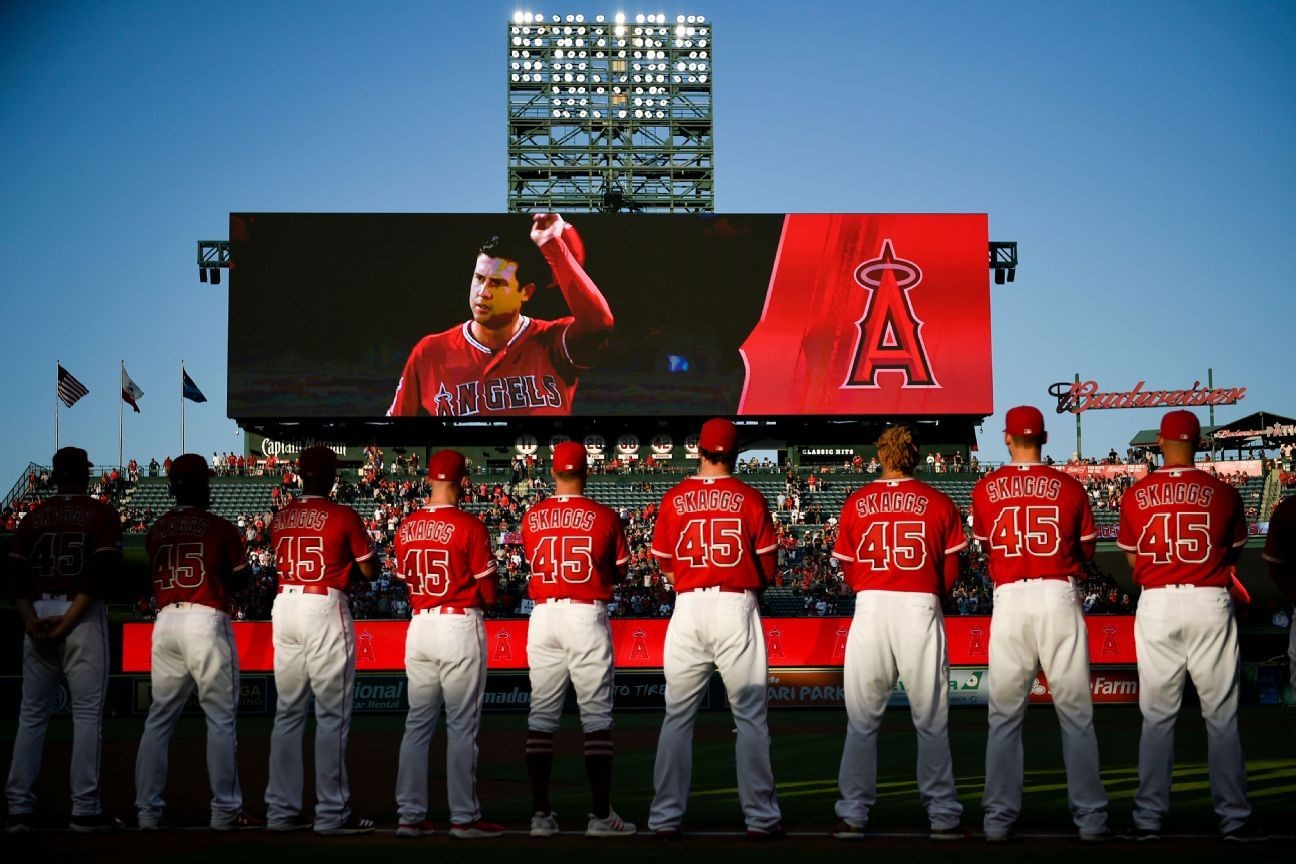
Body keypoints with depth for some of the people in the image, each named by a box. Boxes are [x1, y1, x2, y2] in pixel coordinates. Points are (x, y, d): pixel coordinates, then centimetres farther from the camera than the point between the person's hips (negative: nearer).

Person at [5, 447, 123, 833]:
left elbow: (15, 573, 3)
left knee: (31, 715, 9)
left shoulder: (34, 516, 12)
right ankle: (85, 811, -5)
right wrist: (68, 620, -15)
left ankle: (19, 809, 9)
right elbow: (99, 573, -13)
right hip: (85, 615, -4)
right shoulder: (102, 514, 1)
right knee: (87, 713, -2)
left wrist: (31, 621, -6)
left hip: (38, 615, 4)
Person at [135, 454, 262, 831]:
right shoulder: (219, 528, -2)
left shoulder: (156, 531, 10)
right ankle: (225, 811, -1)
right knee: (220, 718, 0)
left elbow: (154, 580, 11)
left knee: (159, 717, 9)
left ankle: (147, 811, 9)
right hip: (207, 620, -5)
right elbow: (239, 581, 2)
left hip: (165, 622, 5)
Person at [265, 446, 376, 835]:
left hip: (285, 607, 6)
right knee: (331, 714, -2)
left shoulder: (280, 519, 10)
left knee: (288, 712, 11)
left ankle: (281, 811, 13)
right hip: (325, 609, -6)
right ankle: (332, 814, -1)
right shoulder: (343, 516, -6)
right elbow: (368, 571, -2)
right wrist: (354, 551, 18)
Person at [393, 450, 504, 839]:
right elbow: (489, 590, -8)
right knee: (462, 726, 1)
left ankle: (410, 815, 14)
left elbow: (406, 581, 11)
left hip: (419, 627, 5)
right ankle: (464, 818, 5)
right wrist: (478, 593, 12)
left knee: (417, 724, 11)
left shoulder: (407, 527, 5)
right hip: (460, 626, -5)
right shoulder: (468, 526, -11)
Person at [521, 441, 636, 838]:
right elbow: (619, 572, 5)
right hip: (587, 616, -3)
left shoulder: (532, 517, 4)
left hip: (543, 616, 3)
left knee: (541, 715, 7)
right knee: (596, 716, 1)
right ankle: (601, 815, -1)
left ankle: (541, 814, 8)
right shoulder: (604, 516, -4)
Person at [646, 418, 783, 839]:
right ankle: (760, 818, 5)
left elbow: (666, 567, 7)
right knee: (750, 716, 4)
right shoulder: (750, 499, 0)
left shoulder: (674, 500, 3)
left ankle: (665, 818, 9)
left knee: (678, 716, 8)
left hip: (688, 609, 2)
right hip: (737, 608, -1)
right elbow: (767, 572, 2)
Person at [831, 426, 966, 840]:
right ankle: (943, 817, 9)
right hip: (921, 610, -1)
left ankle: (853, 816, 8)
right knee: (931, 721, 6)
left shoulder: (856, 502, 4)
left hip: (869, 607, 1)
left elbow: (849, 570, 6)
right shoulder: (938, 502, 2)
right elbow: (950, 572, 4)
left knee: (862, 721, 7)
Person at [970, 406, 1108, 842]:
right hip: (1059, 597, 0)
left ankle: (999, 818, 7)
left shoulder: (985, 489, 3)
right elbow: (1087, 550, 11)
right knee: (1075, 711, 5)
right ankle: (1090, 817, 8)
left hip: (1009, 599, 1)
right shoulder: (1069, 487, 1)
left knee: (1004, 713, 6)